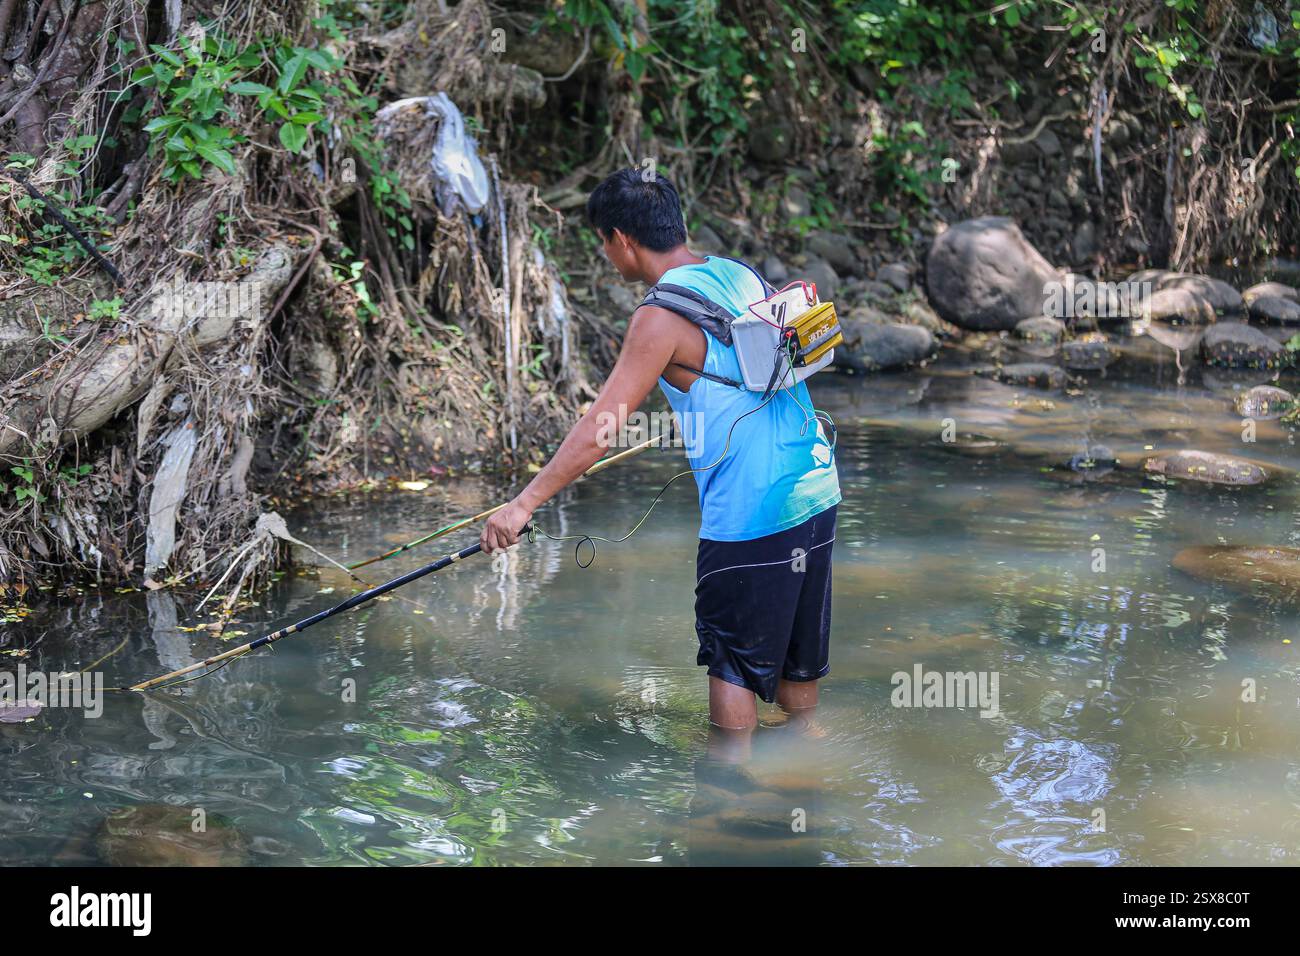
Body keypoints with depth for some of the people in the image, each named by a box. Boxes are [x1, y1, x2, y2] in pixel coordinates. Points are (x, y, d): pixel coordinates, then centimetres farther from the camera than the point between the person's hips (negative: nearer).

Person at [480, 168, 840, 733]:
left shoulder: (663, 317, -14)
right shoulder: (741, 275, 9)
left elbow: (597, 430, -18)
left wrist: (524, 505, -14)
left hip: (749, 514, -8)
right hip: (817, 490, 8)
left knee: (732, 661, 5)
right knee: (794, 653, 21)